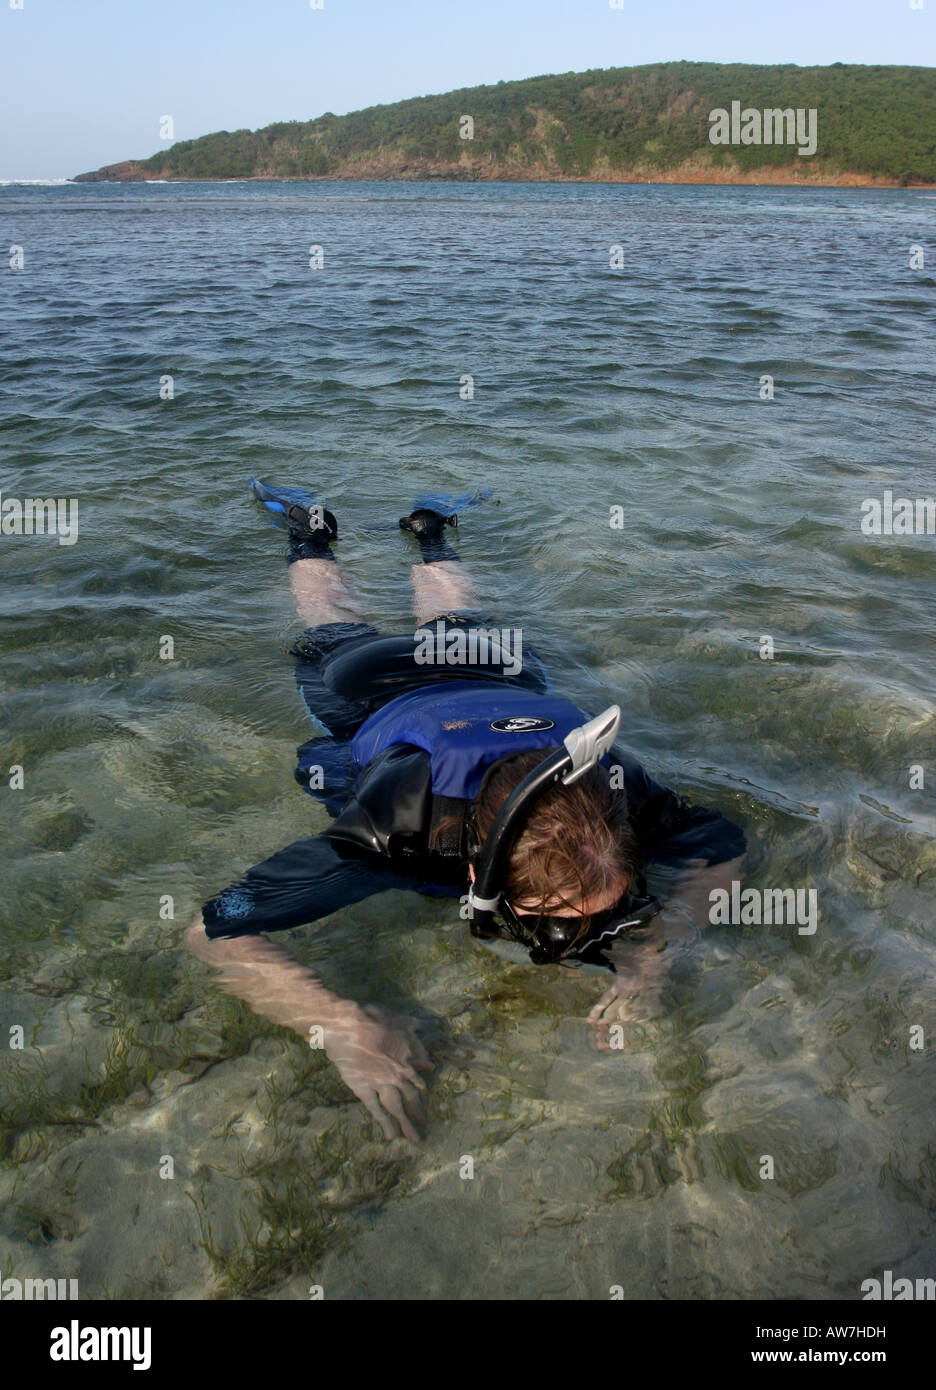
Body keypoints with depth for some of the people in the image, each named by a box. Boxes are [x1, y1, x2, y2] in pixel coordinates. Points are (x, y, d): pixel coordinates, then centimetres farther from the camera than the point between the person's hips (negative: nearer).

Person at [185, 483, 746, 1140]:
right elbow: (212, 932, -50)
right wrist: (342, 1023, -65)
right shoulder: (398, 822, -52)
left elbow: (723, 848, -26)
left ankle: (430, 533, 60)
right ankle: (312, 532, 56)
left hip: (498, 676, 2)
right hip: (376, 693, -2)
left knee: (455, 627, 38)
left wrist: (654, 952, -44)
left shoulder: (616, 789, -45)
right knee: (337, 631, 34)